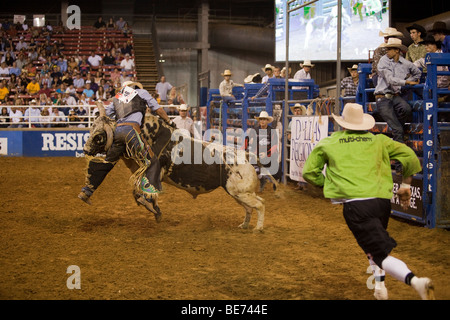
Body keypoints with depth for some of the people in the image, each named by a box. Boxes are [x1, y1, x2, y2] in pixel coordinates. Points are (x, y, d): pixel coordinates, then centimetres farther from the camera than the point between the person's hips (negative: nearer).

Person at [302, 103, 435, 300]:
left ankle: (414, 280, -33)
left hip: (355, 204, -4)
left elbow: (309, 172, 16)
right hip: (382, 201, 4)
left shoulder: (328, 143, 14)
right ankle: (380, 285, 24)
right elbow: (409, 157, 12)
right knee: (375, 239, 32)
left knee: (381, 253, -8)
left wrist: (327, 185, 29)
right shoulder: (378, 140, 17)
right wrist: (405, 184, 23)